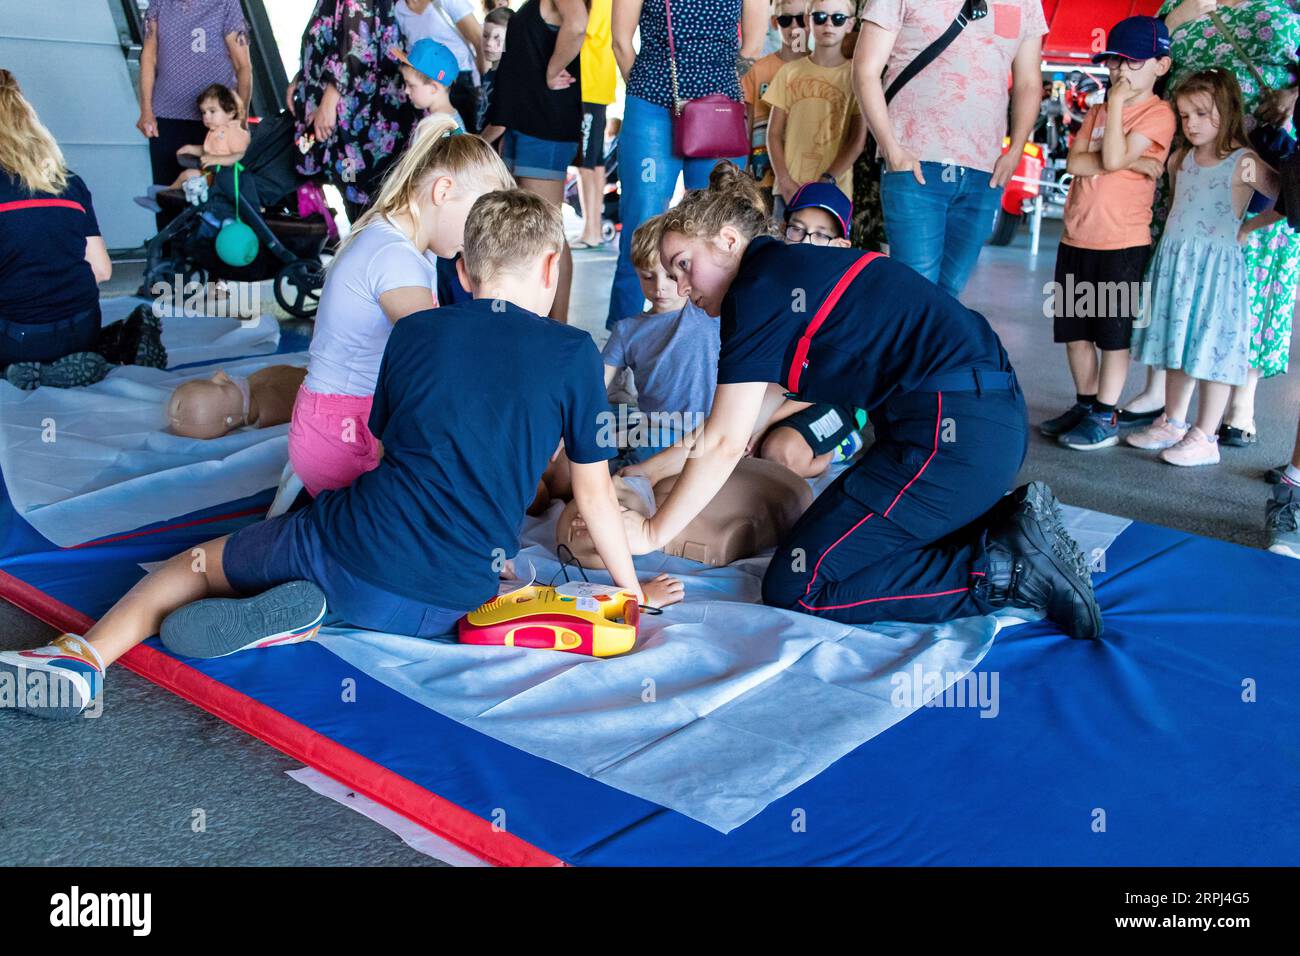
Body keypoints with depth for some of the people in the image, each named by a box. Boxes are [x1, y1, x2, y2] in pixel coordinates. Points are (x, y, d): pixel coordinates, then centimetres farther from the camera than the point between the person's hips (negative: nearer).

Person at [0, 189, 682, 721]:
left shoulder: (415, 331, 6)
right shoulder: (574, 353, 0)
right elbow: (594, 494, 6)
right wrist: (634, 591, 20)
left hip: (353, 552, 0)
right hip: (446, 604, 1)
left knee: (197, 564, 21)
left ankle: (85, 653, -2)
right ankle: (295, 612, -2)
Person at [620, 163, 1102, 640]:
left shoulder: (759, 290, -9)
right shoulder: (793, 272, 20)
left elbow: (724, 443, -10)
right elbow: (734, 422, 23)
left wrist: (652, 532, 0)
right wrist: (651, 471, 25)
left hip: (952, 432, -10)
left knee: (794, 588, -5)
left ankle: (1007, 570, -6)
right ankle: (1008, 522, 9)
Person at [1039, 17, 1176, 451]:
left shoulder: (1158, 114, -6)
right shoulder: (1098, 109, 13)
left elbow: (1111, 159, -20)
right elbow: (1074, 162, -3)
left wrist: (1116, 103, -14)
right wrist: (1131, 161, -14)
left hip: (1123, 242, -6)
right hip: (1076, 238, 7)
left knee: (1113, 334, 1)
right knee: (1074, 330, 12)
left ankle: (1105, 417, 9)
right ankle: (1085, 405, 25)